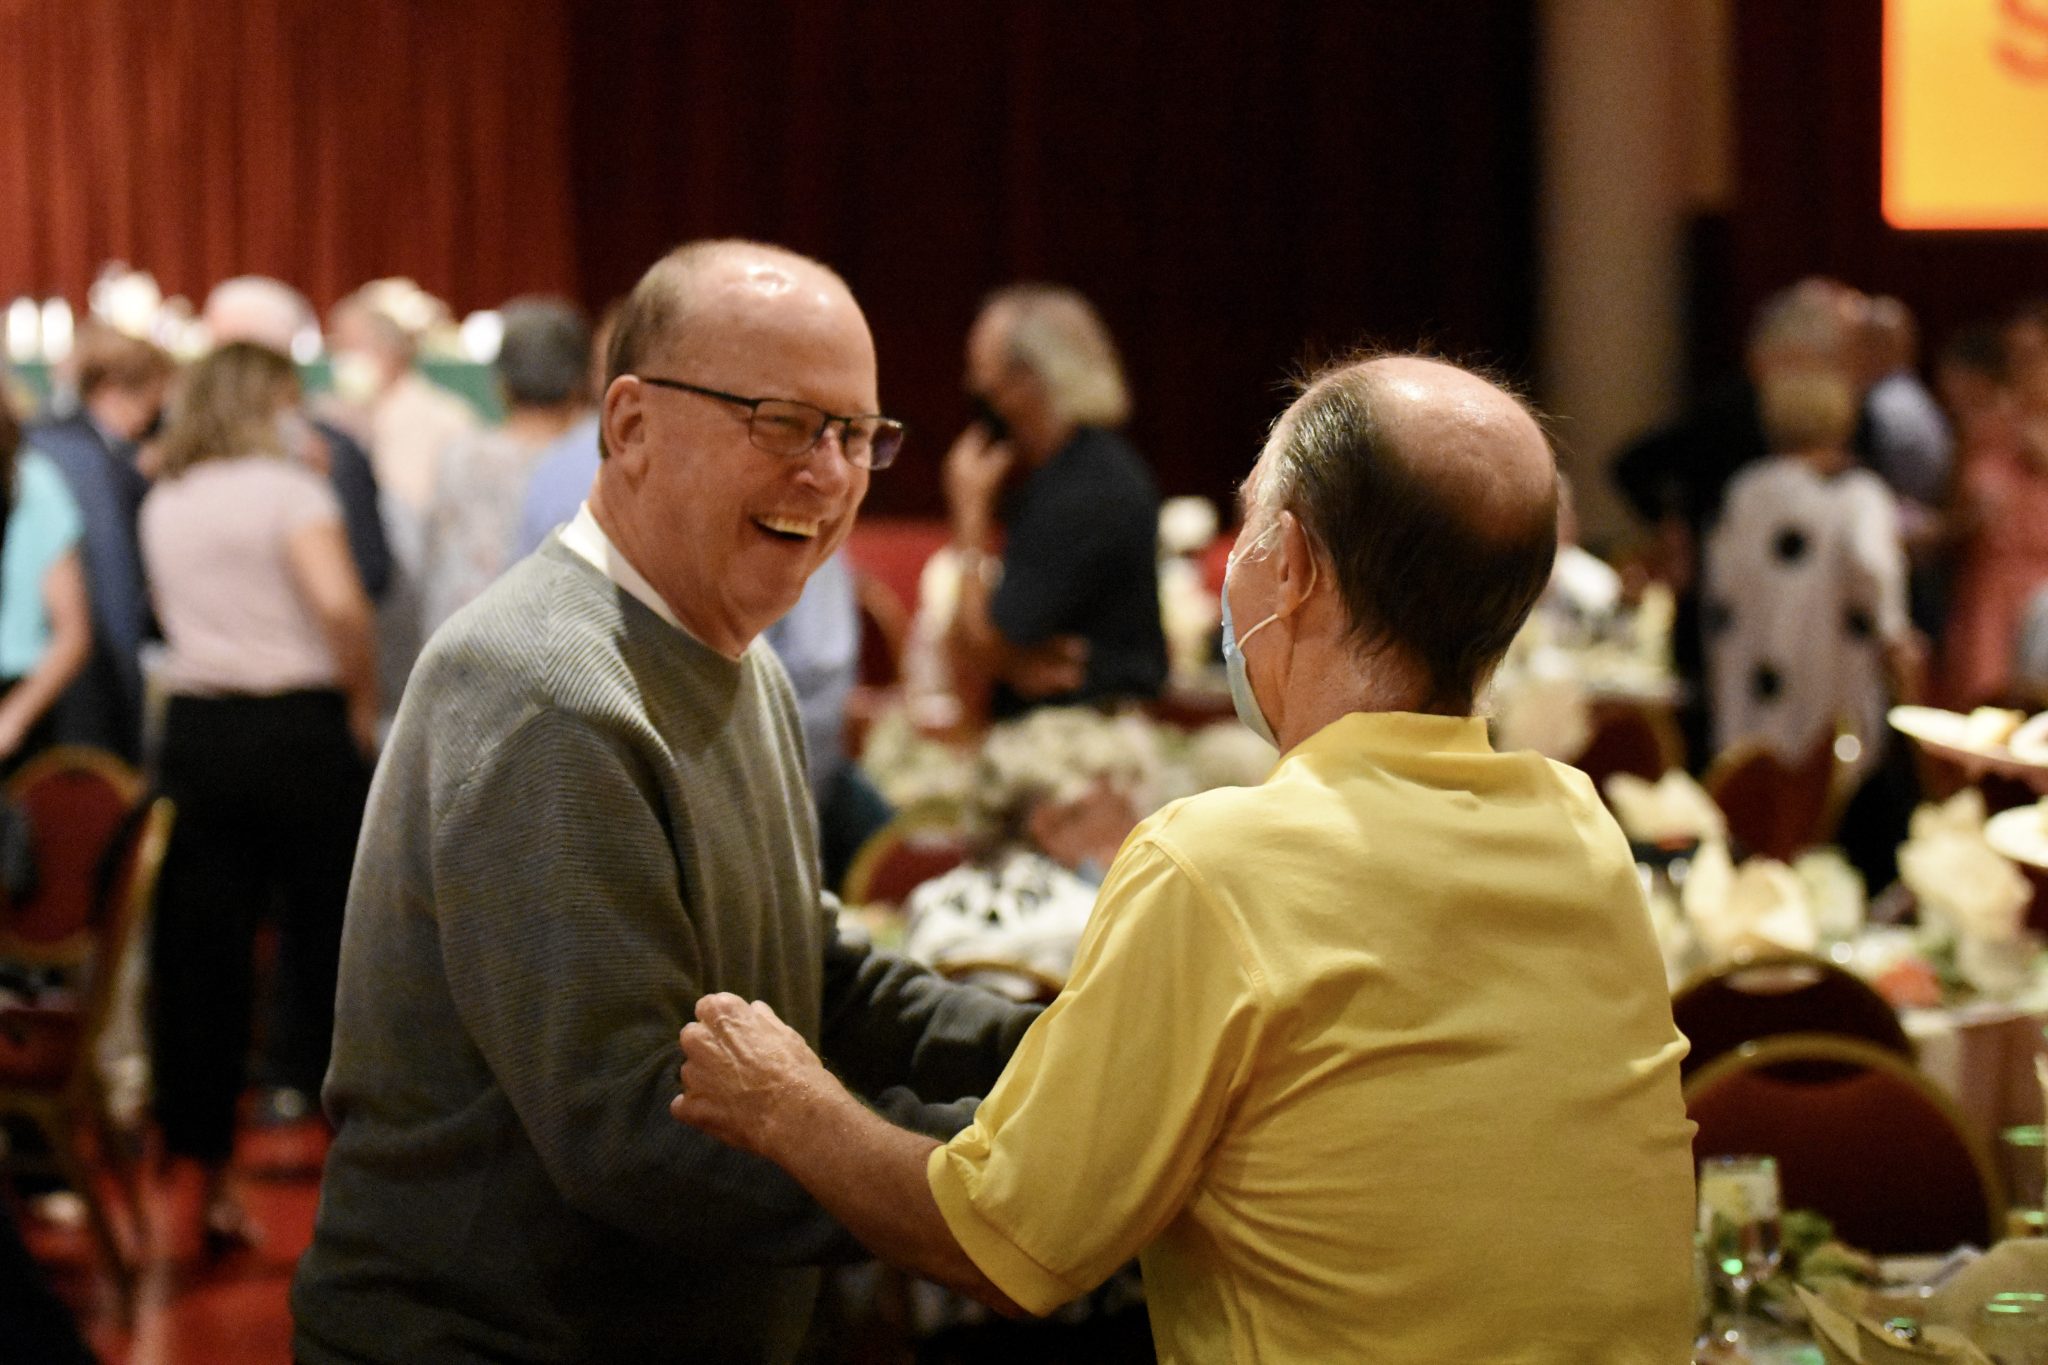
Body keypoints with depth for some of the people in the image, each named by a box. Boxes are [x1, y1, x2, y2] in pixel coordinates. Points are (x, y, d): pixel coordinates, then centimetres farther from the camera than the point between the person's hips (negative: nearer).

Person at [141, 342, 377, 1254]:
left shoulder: (162, 505, 11)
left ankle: (211, 1176, 9)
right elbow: (340, 603, -21)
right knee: (323, 936, 5)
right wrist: (363, 698, -7)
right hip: (297, 726, -5)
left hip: (194, 729, 5)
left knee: (202, 949, 6)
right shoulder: (289, 487, -6)